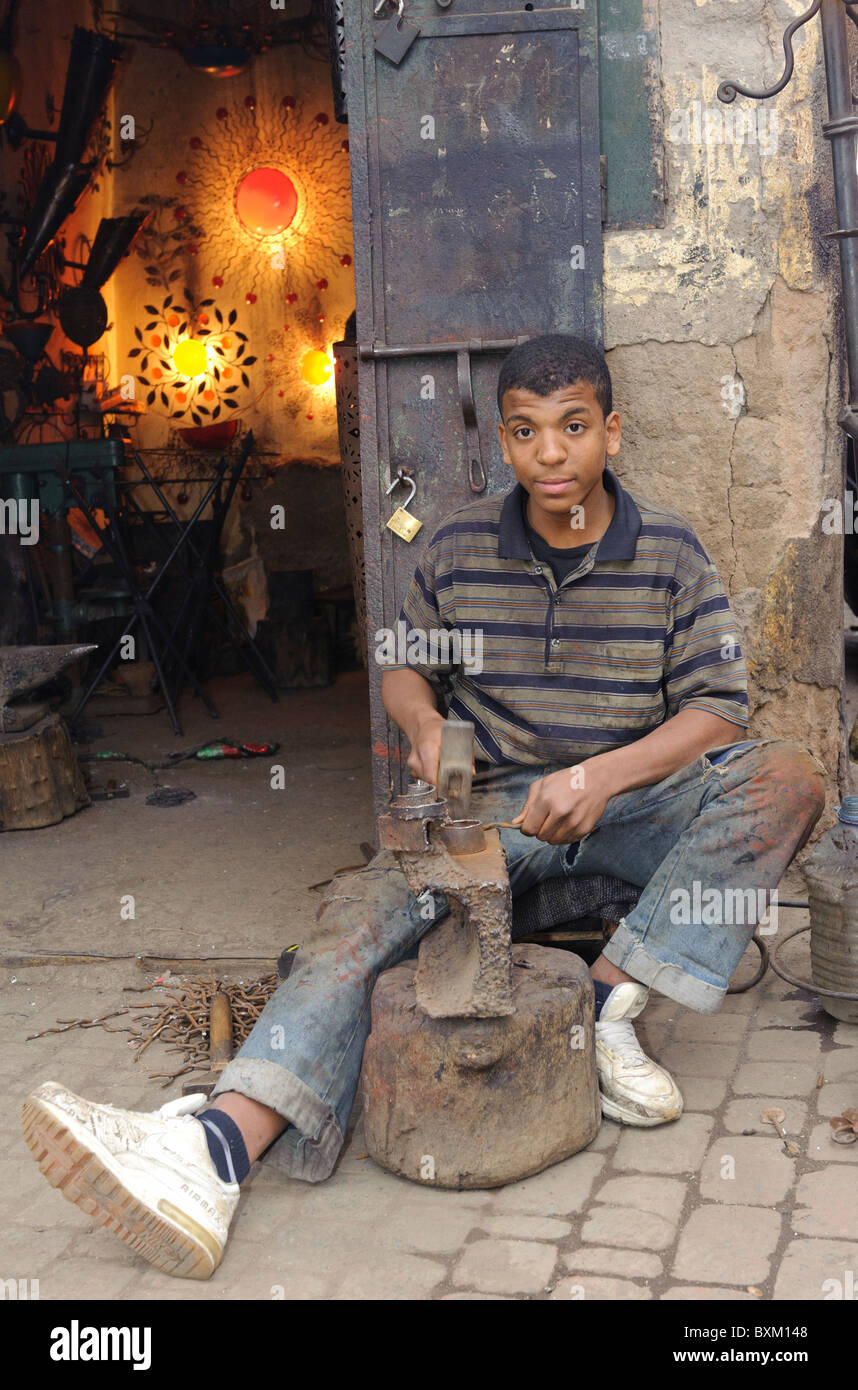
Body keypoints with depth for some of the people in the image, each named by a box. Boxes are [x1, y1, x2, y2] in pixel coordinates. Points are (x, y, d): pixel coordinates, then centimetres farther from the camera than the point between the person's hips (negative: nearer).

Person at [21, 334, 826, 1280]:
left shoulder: (669, 552, -4)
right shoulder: (458, 550, 1)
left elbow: (717, 707, -7)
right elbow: (405, 667, 14)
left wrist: (604, 774, -23)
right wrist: (425, 721, -11)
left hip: (637, 798, 0)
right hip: (496, 802, 0)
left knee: (788, 774, -27)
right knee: (372, 914, -26)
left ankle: (609, 998, -29)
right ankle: (219, 1146, -44)